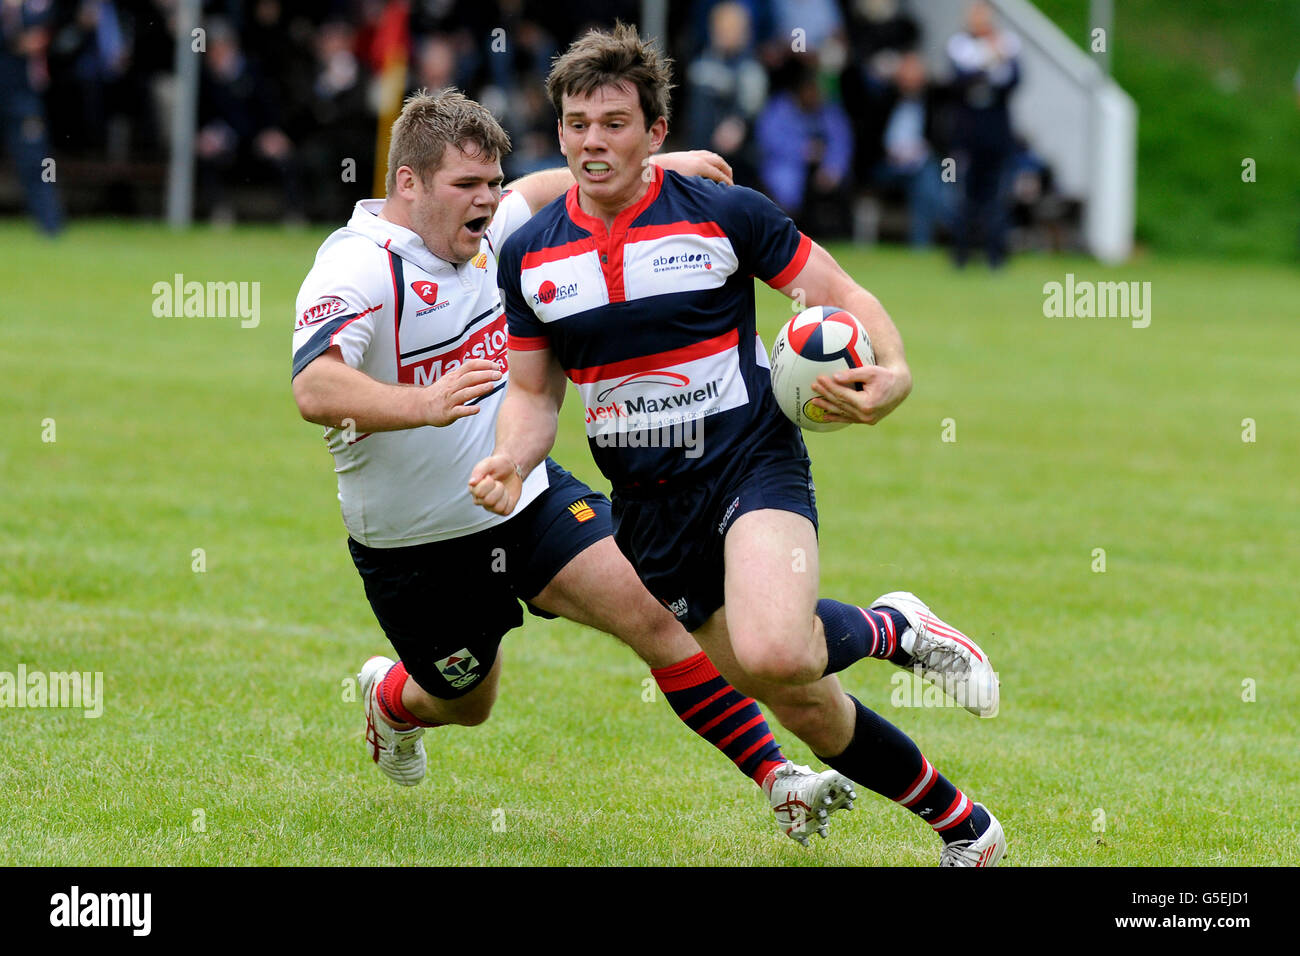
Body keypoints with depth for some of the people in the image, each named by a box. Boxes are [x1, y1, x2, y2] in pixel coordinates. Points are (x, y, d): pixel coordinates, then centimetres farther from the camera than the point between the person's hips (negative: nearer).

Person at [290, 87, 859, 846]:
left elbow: (545, 191, 21)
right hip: (416, 548, -5)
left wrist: (656, 167, 14)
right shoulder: (356, 271, -24)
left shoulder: (480, 233, -2)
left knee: (652, 611, -14)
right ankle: (392, 700, 54)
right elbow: (316, 391, -41)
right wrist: (423, 404, -55)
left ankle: (778, 781, -14)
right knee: (467, 703, 17)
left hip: (525, 496, 5)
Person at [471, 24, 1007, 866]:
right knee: (804, 706, 3)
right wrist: (512, 462, -9)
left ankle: (890, 630, 0)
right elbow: (535, 392, 12)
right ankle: (962, 825, 23)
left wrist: (892, 374, -22)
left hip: (752, 461, -4)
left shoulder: (725, 214, -7)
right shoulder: (529, 256, 4)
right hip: (648, 505, 4)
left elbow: (845, 296, -2)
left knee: (772, 656, -33)